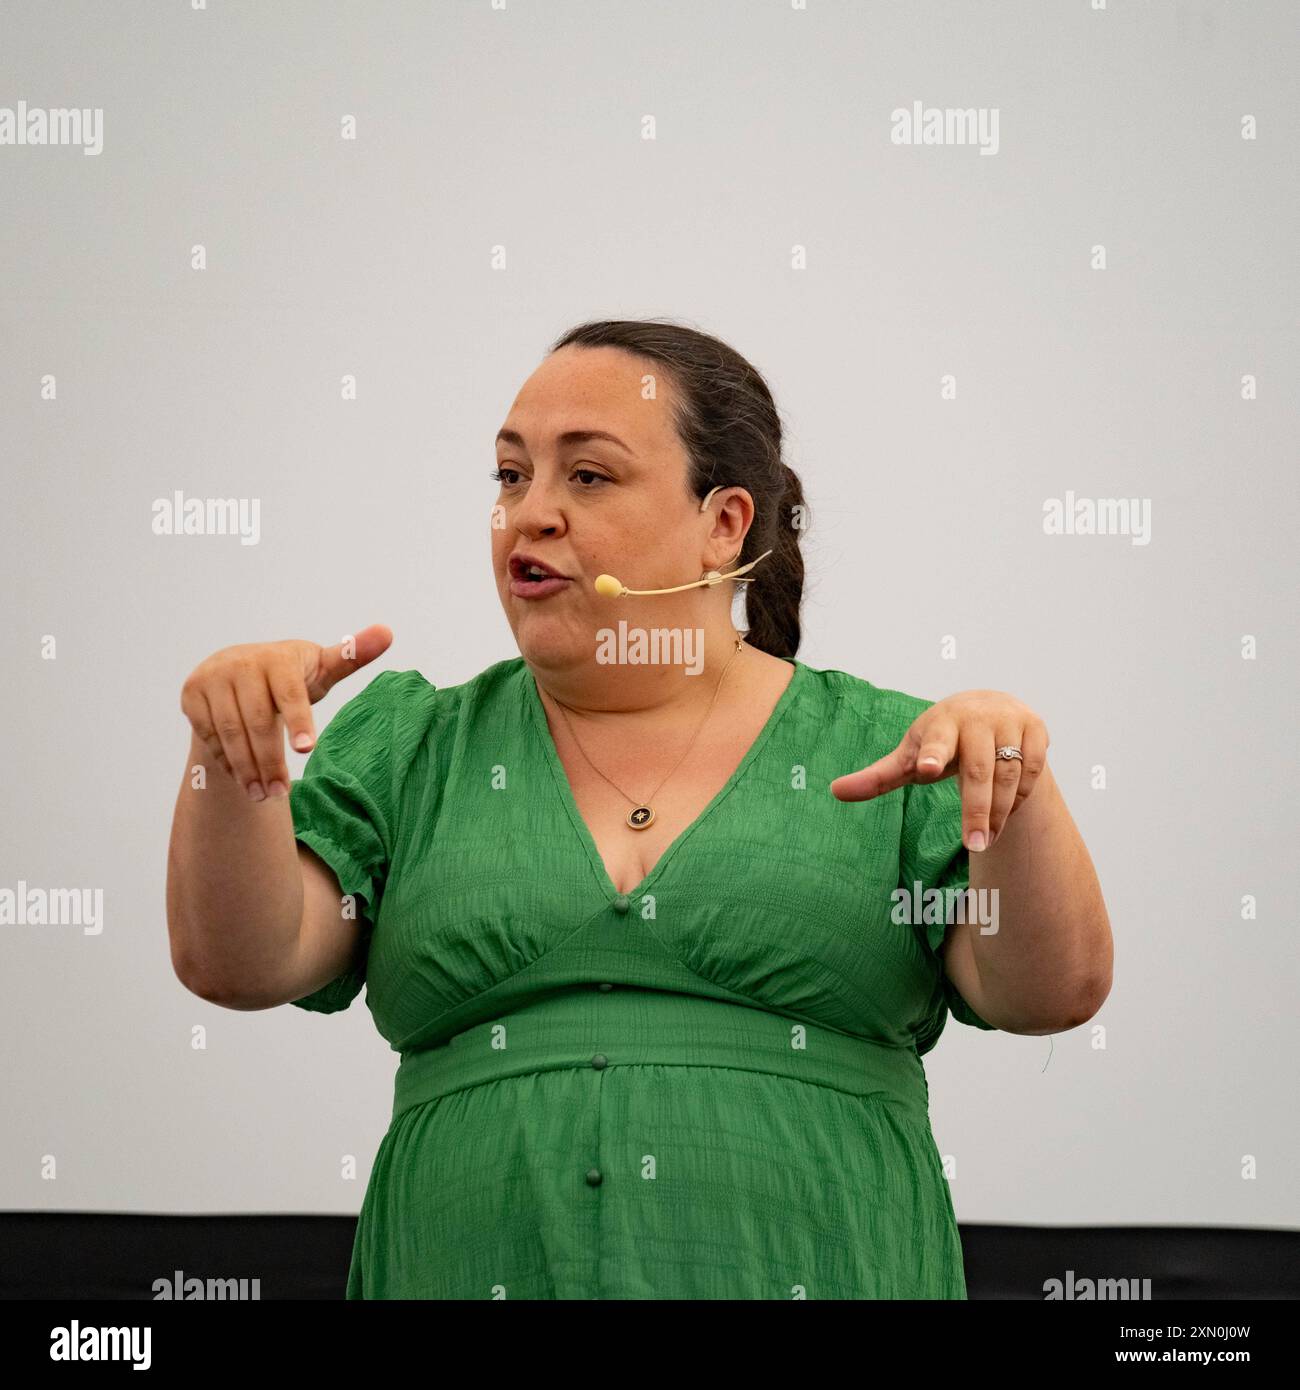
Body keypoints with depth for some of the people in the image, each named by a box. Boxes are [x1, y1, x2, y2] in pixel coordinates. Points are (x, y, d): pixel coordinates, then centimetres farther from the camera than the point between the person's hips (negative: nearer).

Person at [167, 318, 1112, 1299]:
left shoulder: (884, 754, 4)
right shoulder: (407, 751, 9)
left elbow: (1054, 992, -5)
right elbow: (238, 962, -1)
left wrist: (1017, 785, -22)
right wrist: (233, 748, -18)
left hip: (819, 1275, -1)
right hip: (472, 1273, 1)